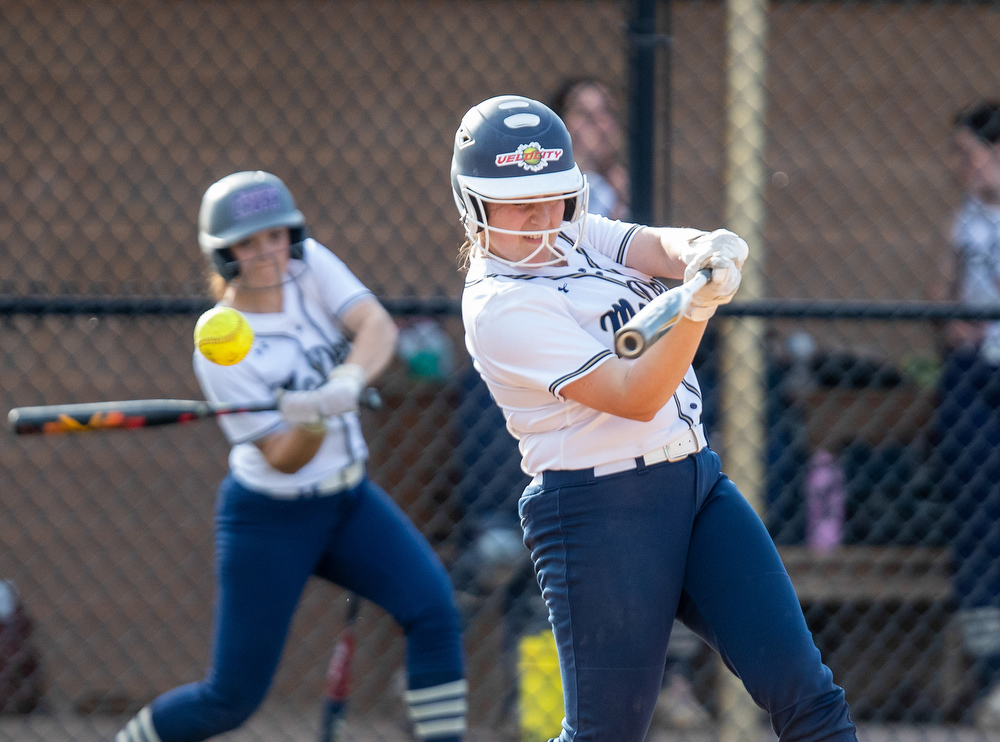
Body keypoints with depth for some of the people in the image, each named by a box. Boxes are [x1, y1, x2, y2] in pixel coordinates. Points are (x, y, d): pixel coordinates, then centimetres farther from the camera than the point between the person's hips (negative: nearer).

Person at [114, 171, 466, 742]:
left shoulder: (309, 266, -5)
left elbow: (378, 326, -21)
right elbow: (284, 460, -20)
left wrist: (347, 382, -41)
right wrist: (312, 422, -41)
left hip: (351, 500, 5)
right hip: (270, 518, -5)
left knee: (433, 606, -18)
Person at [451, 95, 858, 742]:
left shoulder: (576, 238, 11)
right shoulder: (498, 306, -13)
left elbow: (665, 247, -5)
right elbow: (634, 396, -20)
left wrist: (711, 254, -29)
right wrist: (698, 308, -34)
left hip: (698, 481, 7)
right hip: (601, 512, -7)